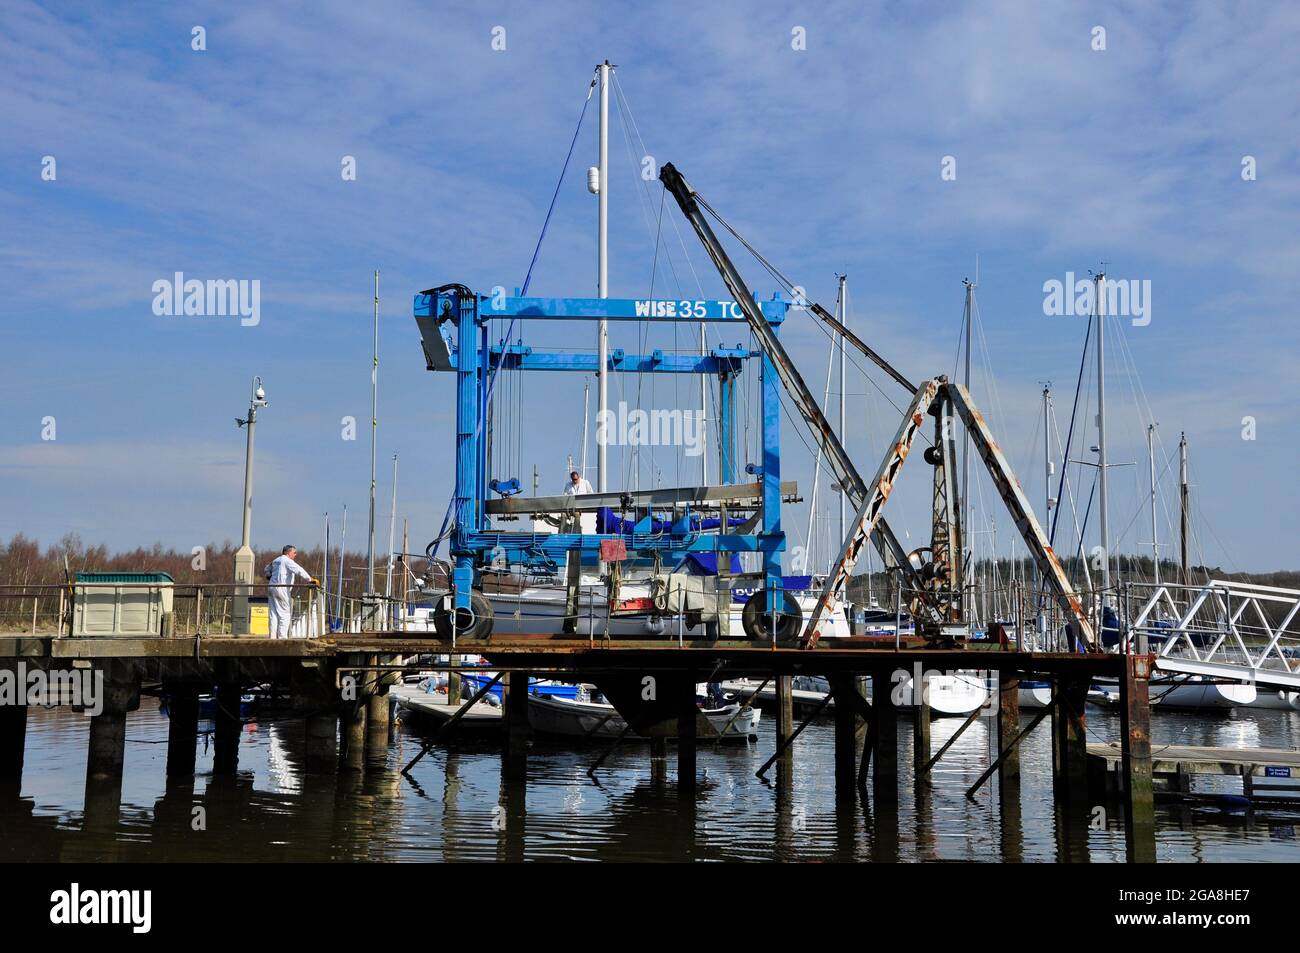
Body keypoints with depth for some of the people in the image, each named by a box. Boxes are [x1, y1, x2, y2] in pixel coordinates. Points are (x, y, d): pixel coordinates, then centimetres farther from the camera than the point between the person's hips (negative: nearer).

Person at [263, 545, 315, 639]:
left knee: (273, 614, 8)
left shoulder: (275, 561, 20)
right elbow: (299, 570, -20)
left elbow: (266, 571, 35)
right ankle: (282, 637, -9)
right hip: (281, 589, -9)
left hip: (271, 588, 9)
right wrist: (310, 579, -20)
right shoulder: (287, 561, -8)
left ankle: (273, 637, 6)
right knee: (284, 614, -5)